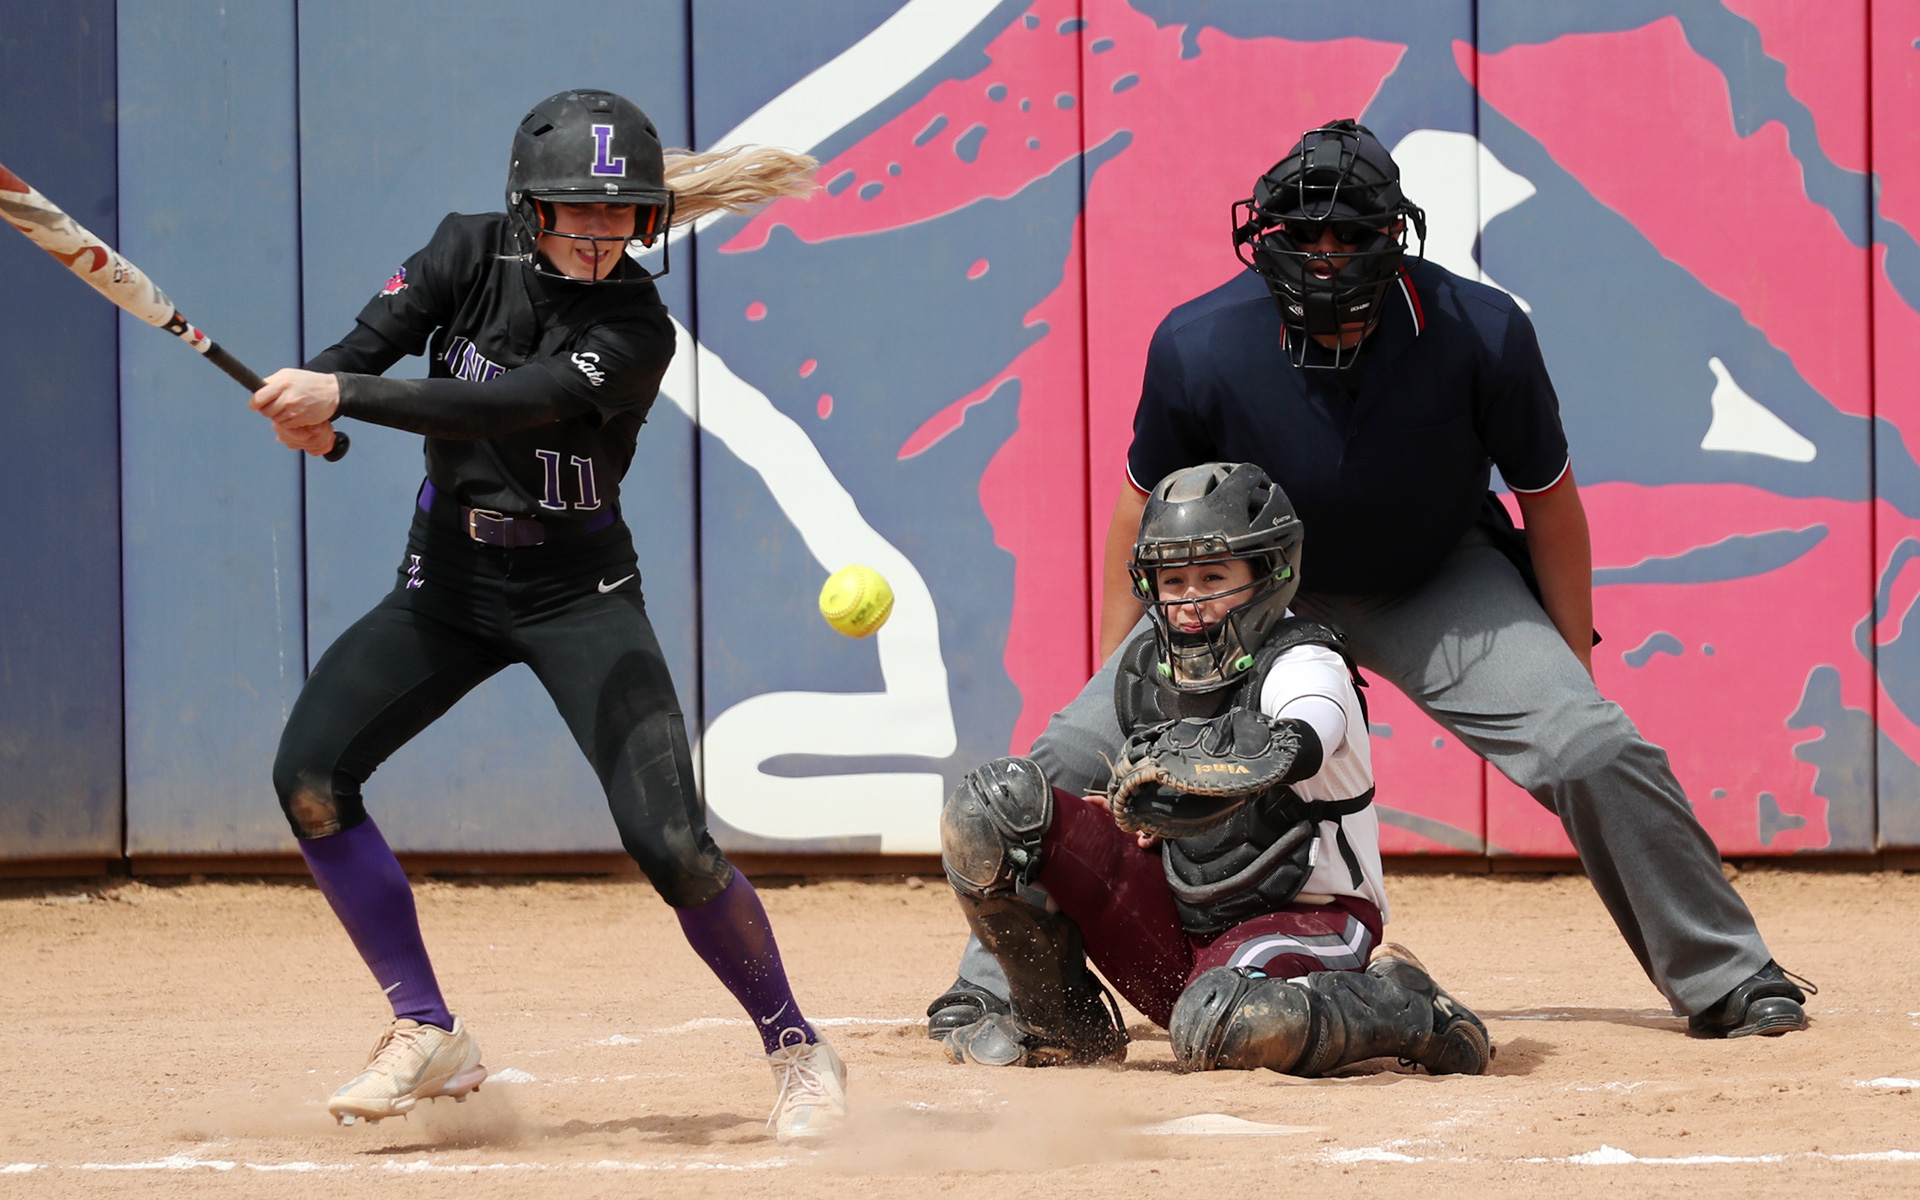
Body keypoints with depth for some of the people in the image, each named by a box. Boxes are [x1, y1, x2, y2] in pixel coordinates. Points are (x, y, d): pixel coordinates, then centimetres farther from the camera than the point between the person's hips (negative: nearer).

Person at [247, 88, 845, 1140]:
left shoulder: (634, 326, -20)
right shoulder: (469, 253, -5)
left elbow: (508, 404, -33)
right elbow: (372, 343, -16)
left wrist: (342, 396, -40)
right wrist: (310, 398, -40)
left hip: (579, 593, -4)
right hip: (448, 576, 4)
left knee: (668, 841, -17)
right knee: (309, 773, -11)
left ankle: (795, 1047, 5)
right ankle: (428, 1035, -1)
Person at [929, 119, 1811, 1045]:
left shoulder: (1480, 336, -28)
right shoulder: (1197, 346, -27)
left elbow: (1548, 500, -10)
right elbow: (1144, 509, -7)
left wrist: (1571, 677, -4)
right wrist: (1115, 679, -3)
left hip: (1438, 585, -1)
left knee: (1594, 751, -17)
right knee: (1075, 755, -12)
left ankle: (1728, 982, 2)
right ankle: (994, 986, 10)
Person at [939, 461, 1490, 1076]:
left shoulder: (1307, 667, -15)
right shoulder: (1144, 668, 5)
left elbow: (1291, 748, -41)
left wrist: (1161, 754, -34)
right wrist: (1141, 811, 0)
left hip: (1301, 920, -6)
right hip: (1171, 925, 6)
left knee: (1218, 1028, -42)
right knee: (993, 803, -8)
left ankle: (1400, 1005, -12)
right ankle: (1055, 1022, 7)